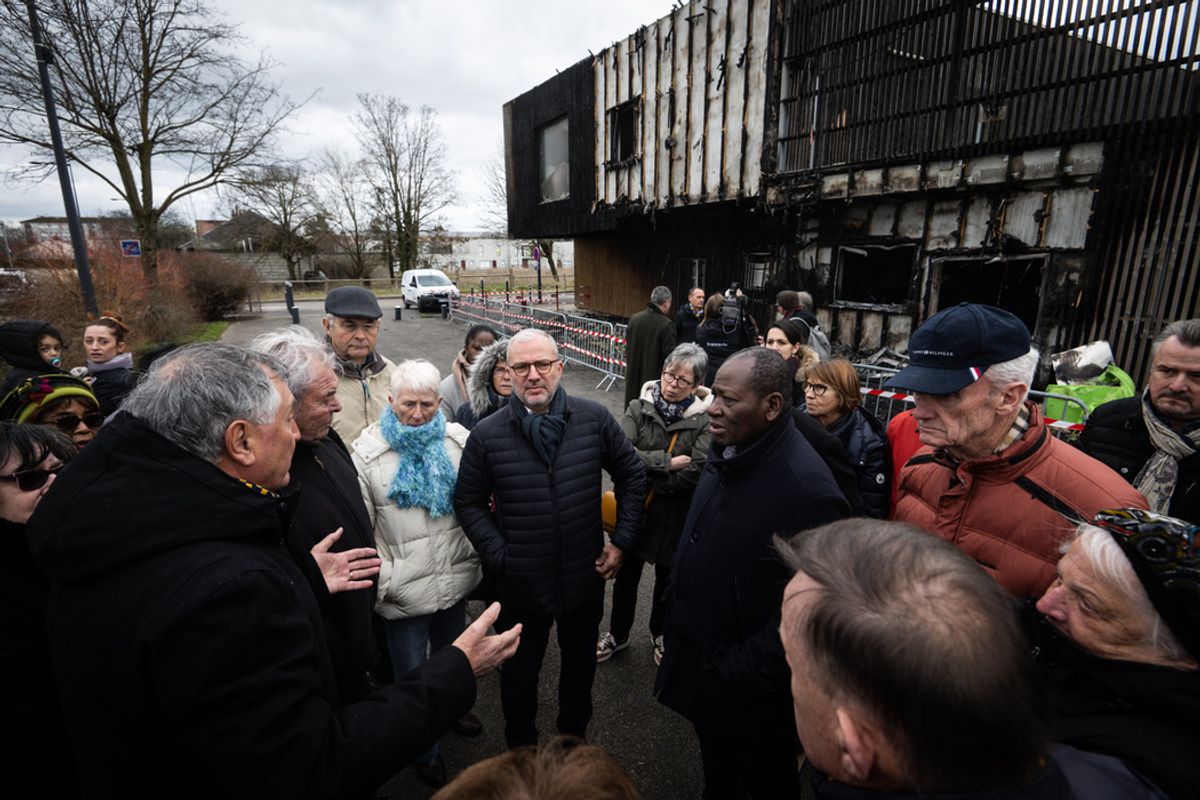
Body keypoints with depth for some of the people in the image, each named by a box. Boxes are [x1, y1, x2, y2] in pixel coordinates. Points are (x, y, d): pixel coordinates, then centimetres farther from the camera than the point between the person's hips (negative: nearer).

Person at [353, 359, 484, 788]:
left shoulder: (458, 440, -6)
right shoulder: (368, 451, -13)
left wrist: (476, 552, 3)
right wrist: (382, 581, -13)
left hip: (456, 581, 3)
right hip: (404, 592, -3)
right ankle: (423, 747, 43)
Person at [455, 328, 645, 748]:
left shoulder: (595, 419, -10)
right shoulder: (486, 435, -12)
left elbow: (632, 474, 0)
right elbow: (469, 503, -4)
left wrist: (622, 540, -2)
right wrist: (500, 558, -11)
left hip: (585, 577, 2)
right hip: (521, 585, -1)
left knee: (580, 665, 25)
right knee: (518, 673, 21)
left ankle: (574, 737, 54)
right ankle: (520, 749, 50)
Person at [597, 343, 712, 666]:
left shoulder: (704, 419, -14)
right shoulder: (640, 408, -8)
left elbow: (697, 472, -24)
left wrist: (646, 479, -19)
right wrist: (666, 462, -24)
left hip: (674, 515, -1)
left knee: (667, 578, 22)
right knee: (626, 576, 19)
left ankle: (660, 633, 50)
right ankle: (617, 634, 45)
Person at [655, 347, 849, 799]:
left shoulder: (808, 489, -31)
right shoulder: (727, 454, -4)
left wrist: (739, 676, -20)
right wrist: (676, 621, 10)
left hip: (751, 694, -6)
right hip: (699, 662, 7)